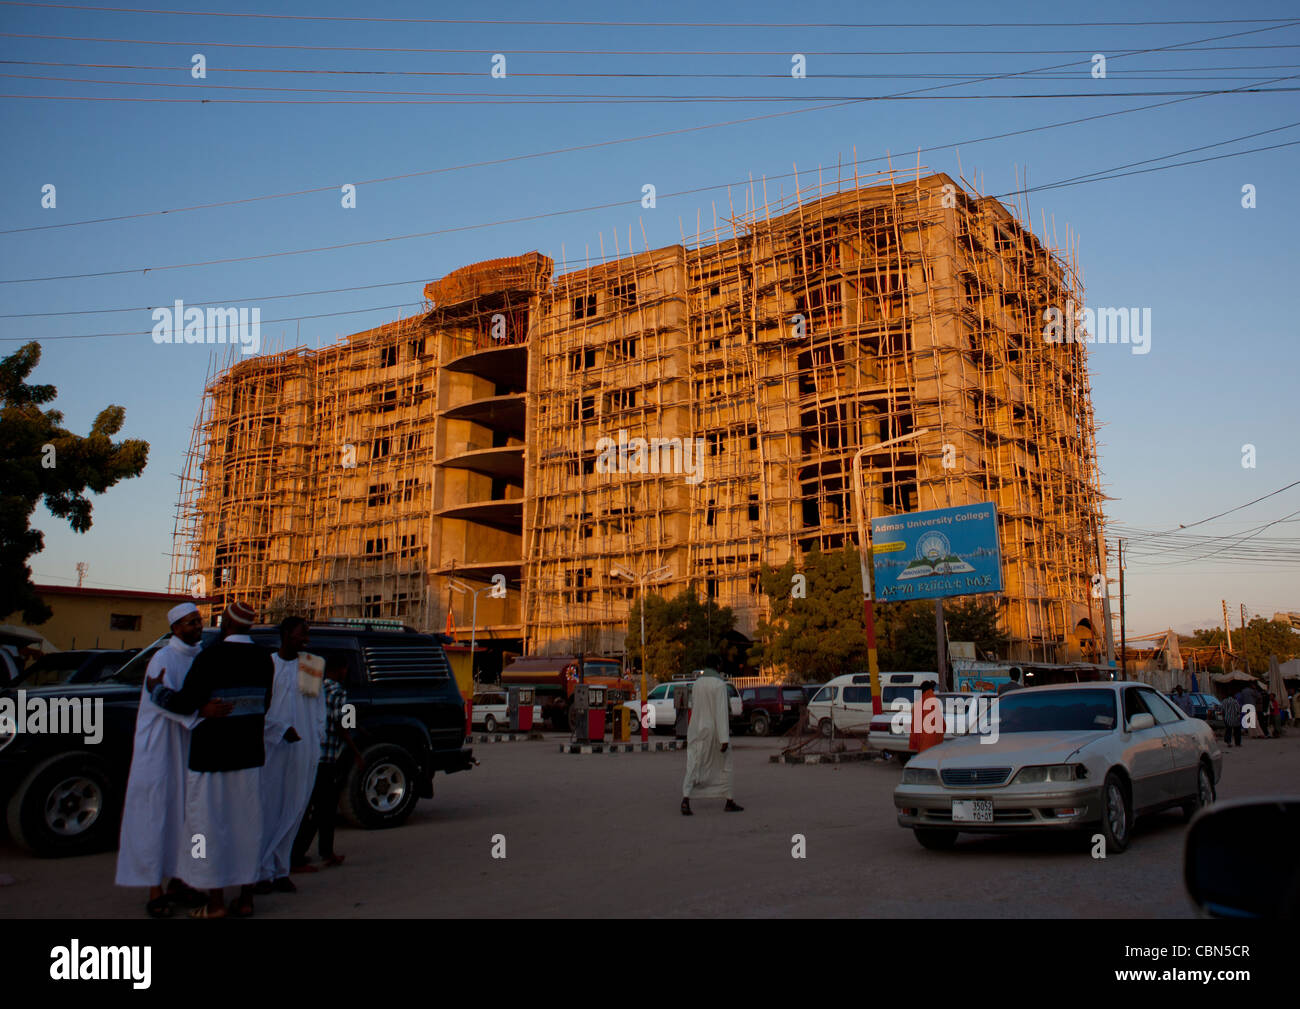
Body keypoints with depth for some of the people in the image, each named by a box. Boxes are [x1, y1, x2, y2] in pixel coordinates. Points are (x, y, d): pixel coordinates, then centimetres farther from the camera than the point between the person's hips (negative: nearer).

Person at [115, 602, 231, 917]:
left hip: (187, 746, 7)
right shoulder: (164, 658, -14)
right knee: (157, 815, -2)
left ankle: (177, 882, 21)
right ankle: (155, 891, 4)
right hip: (160, 747, -7)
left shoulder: (200, 657, 9)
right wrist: (201, 711, -40)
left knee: (183, 813, 11)